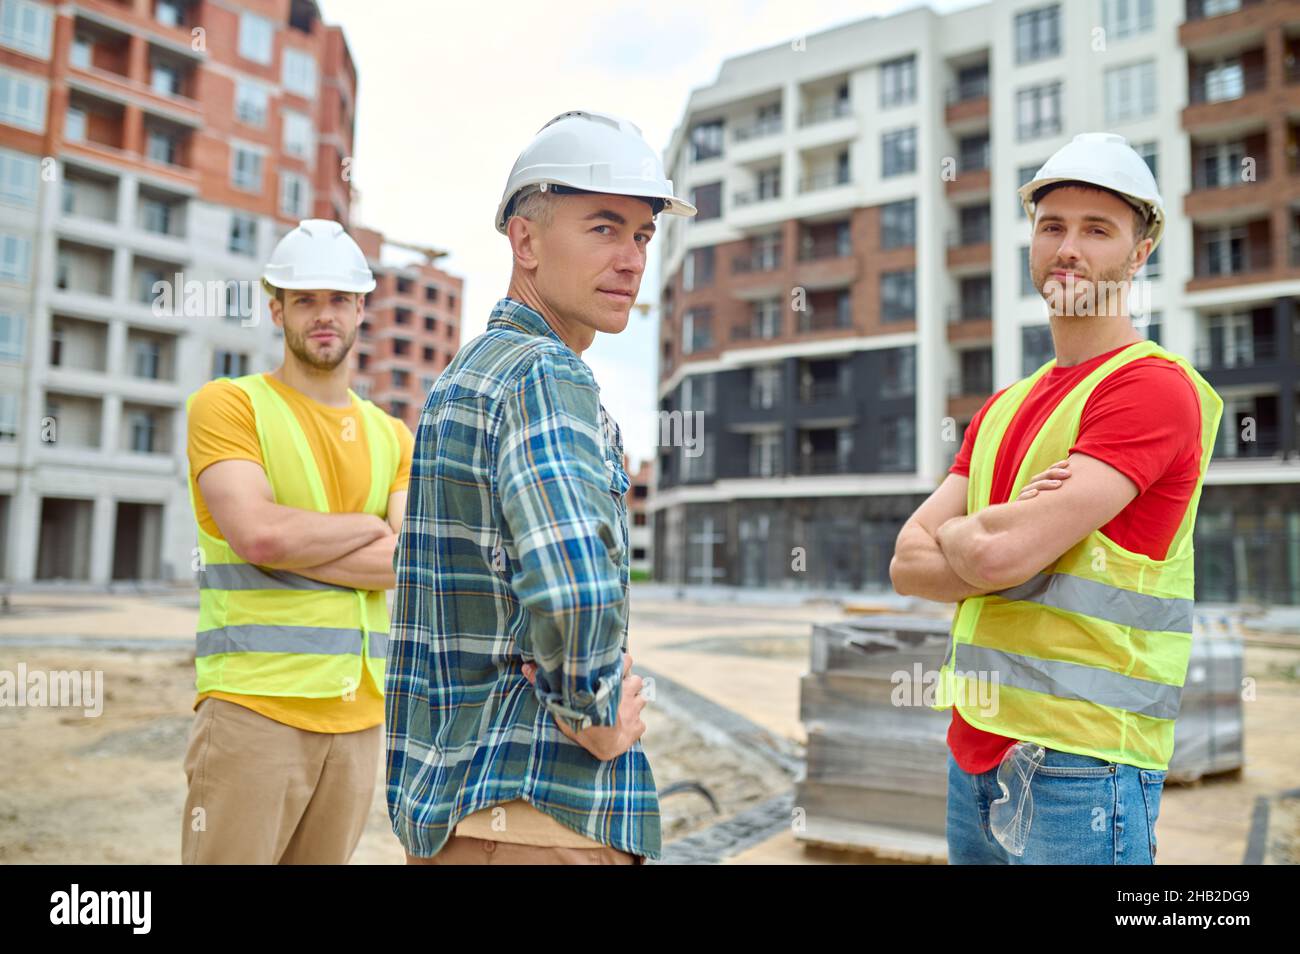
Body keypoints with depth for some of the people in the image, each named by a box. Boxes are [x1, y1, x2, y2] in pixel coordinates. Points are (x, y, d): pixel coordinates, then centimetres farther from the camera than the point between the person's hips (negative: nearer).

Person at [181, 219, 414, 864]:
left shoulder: (392, 437, 12)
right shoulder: (228, 405, -1)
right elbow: (258, 532, -17)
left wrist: (295, 544, -11)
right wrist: (370, 526, -3)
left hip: (360, 714, 4)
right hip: (254, 707, -4)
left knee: (326, 857, 11)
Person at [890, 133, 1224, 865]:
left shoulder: (1156, 387, -11)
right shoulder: (1004, 407, 14)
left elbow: (1001, 554, -22)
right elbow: (908, 563, 5)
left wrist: (955, 533, 0)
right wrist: (998, 536, -13)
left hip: (1081, 757, -7)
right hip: (976, 748, 7)